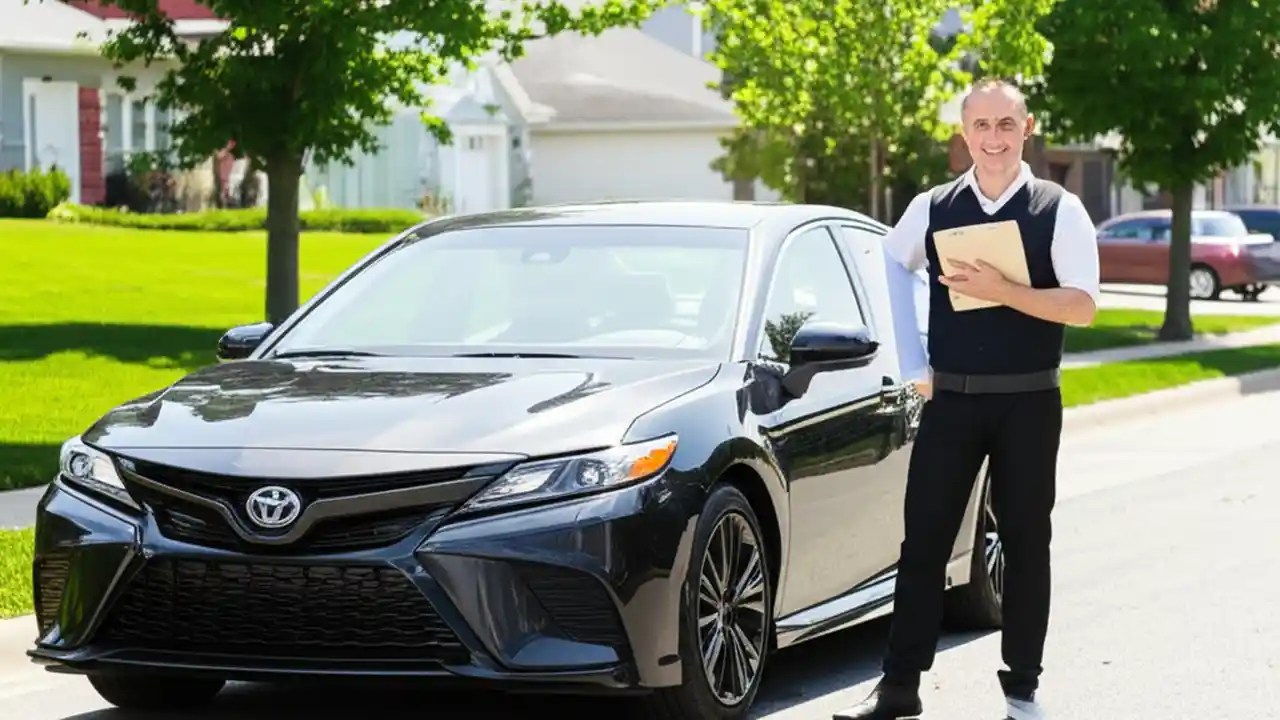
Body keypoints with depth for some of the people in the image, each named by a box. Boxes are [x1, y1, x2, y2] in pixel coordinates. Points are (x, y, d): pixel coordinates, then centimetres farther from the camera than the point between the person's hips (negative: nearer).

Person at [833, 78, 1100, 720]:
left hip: (1028, 403, -2)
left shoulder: (1059, 210, -3)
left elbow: (1081, 306, -11)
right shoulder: (932, 209, 5)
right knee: (923, 539, 1)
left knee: (1025, 541, 6)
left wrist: (1003, 291, -22)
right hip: (950, 399, 2)